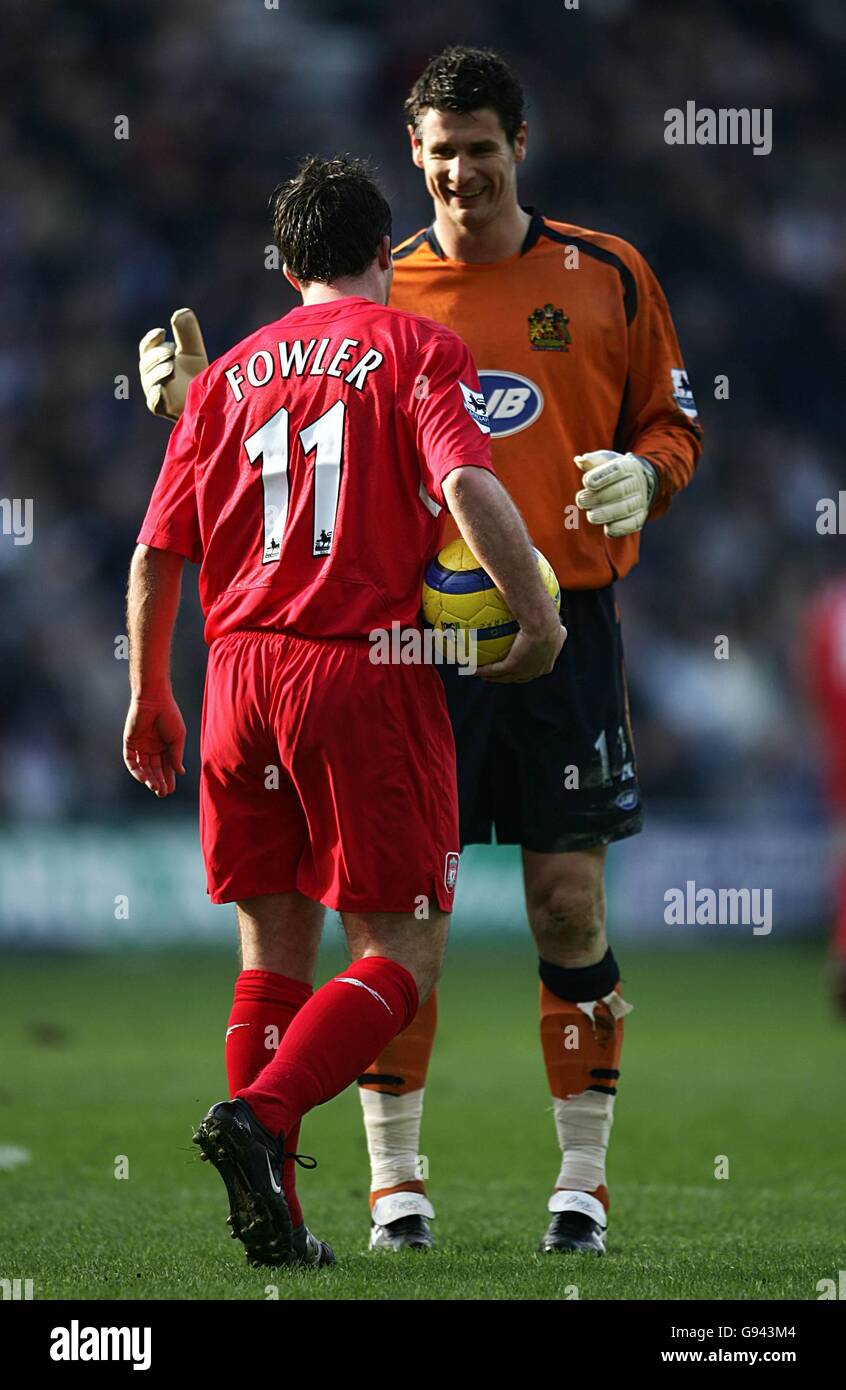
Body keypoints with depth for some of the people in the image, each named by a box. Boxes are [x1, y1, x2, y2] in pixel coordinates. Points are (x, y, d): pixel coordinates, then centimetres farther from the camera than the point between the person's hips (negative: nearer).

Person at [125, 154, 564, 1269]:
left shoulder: (230, 373, 15)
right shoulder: (417, 349, 2)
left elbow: (156, 554, 13)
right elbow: (467, 486, -16)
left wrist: (150, 697, 22)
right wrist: (540, 619, -10)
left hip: (241, 673, 5)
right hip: (368, 673, -5)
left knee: (275, 945, 14)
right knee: (402, 954, 0)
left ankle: (275, 1217, 8)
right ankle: (261, 1113, -23)